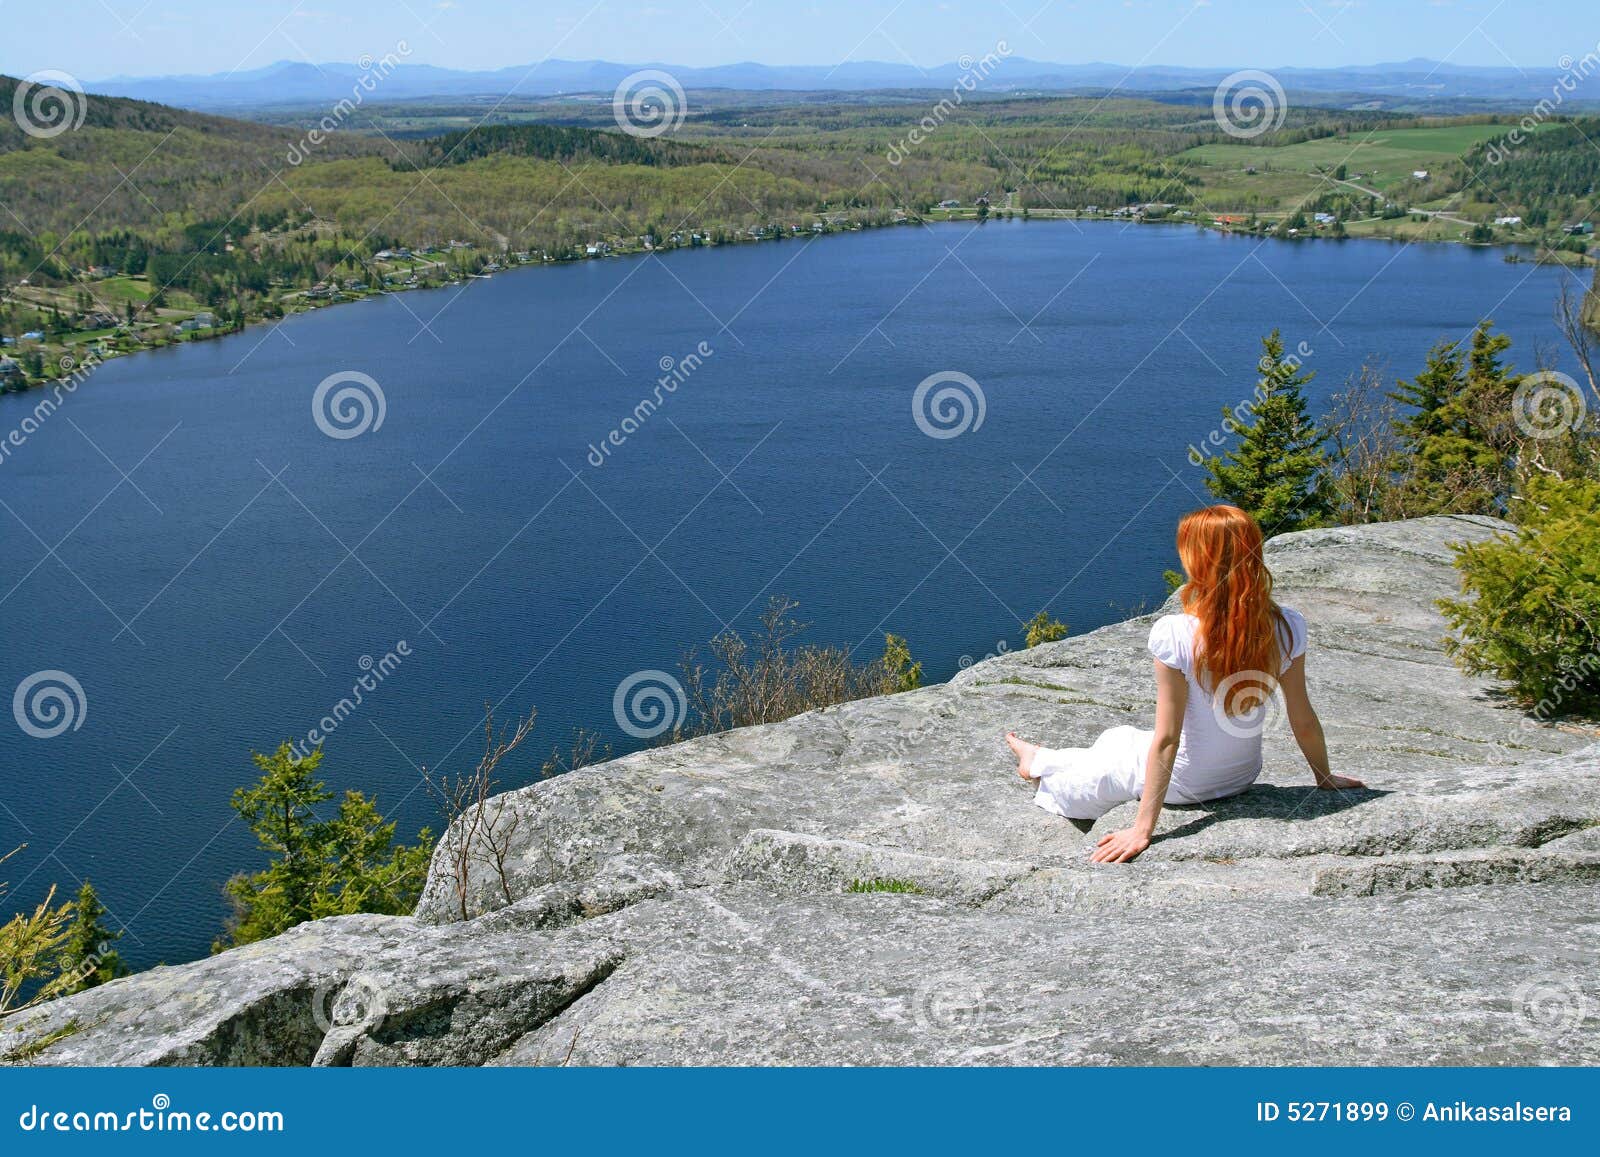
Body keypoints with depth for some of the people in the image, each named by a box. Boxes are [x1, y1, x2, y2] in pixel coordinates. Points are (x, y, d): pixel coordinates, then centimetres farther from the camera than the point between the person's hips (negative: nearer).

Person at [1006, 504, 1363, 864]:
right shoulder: (1286, 627, -19)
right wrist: (1325, 777, 10)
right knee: (1122, 742, 29)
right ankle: (1041, 762, 55)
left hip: (1184, 783, -4)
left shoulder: (1175, 635, -30)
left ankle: (1038, 764, 57)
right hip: (1244, 776, 4)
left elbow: (1166, 740, -26)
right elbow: (1303, 720, -8)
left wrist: (1143, 828, -20)